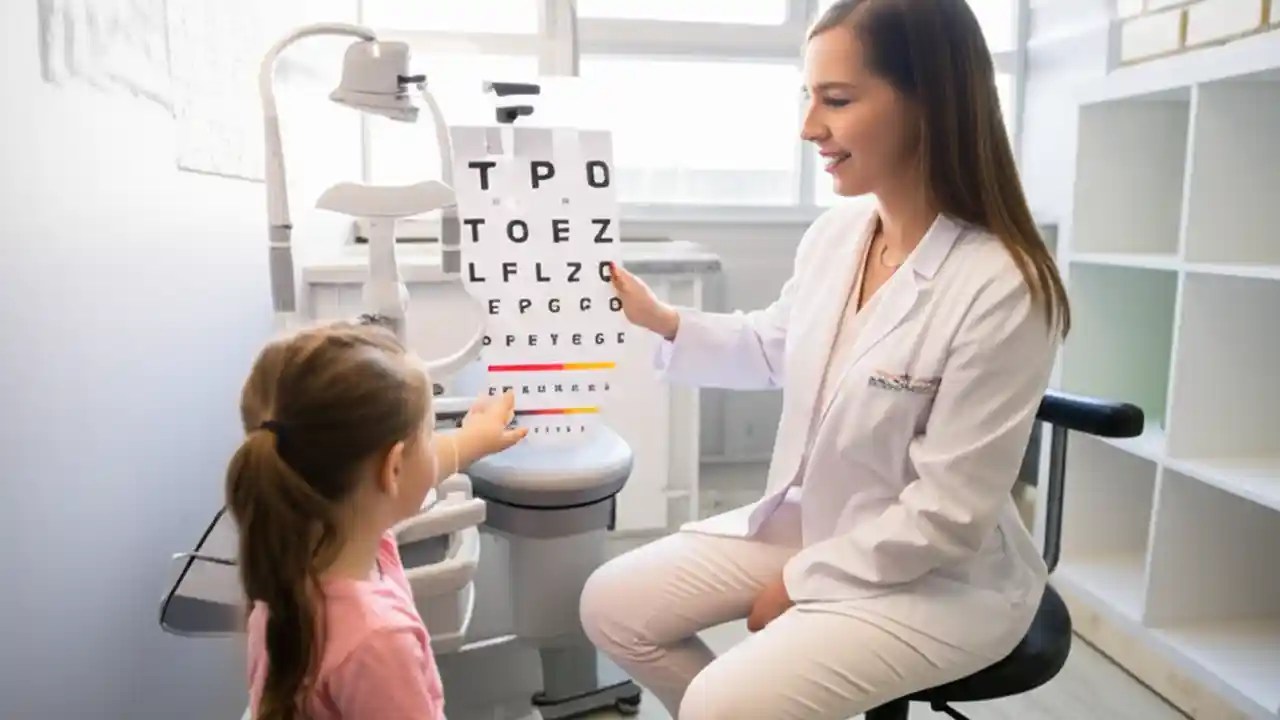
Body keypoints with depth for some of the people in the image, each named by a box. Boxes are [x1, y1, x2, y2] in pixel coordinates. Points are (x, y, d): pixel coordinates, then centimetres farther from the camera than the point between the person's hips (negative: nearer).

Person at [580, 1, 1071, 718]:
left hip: (938, 577, -6)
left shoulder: (1003, 288, -27)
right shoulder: (835, 231, -6)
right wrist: (661, 318, -2)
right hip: (809, 520, 7)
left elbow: (948, 516, -23)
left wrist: (801, 584, -13)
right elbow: (775, 350, 13)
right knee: (613, 605, 2)